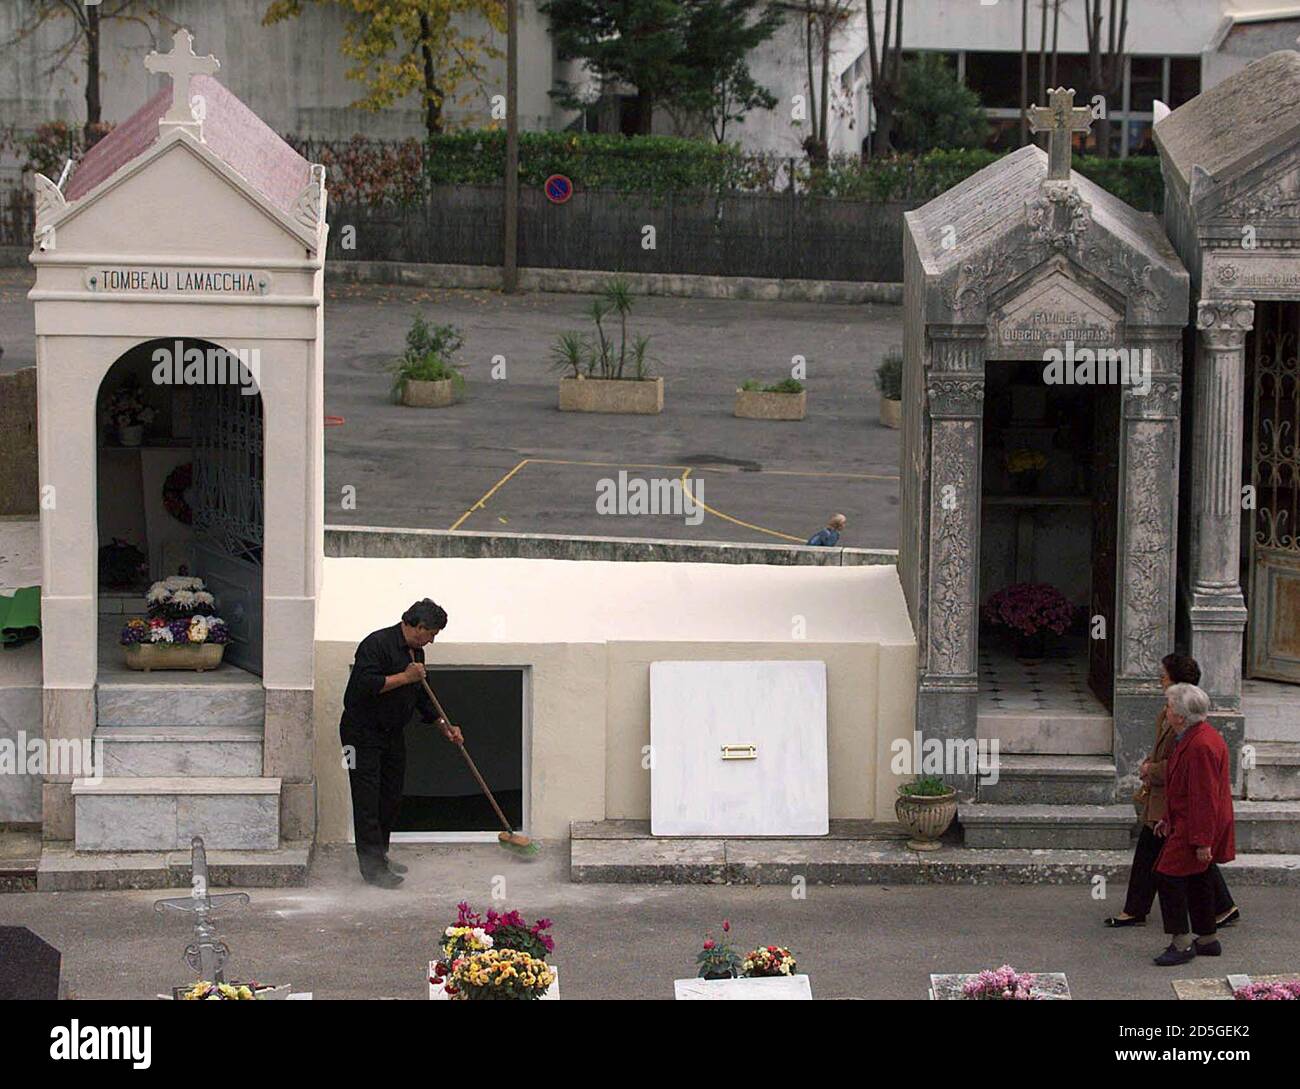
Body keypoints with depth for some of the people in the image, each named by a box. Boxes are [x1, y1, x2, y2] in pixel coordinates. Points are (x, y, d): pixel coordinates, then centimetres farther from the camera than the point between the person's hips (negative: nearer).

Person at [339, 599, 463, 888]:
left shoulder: (416, 652, 11)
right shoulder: (378, 644, -18)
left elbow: (421, 696, 21)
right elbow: (366, 684, -29)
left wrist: (444, 726, 15)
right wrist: (405, 677, -24)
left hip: (393, 734, 9)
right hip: (362, 734, -9)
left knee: (391, 798, 13)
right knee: (367, 802, -8)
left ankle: (379, 857, 24)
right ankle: (372, 867, -7)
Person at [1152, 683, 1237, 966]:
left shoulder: (1201, 746, -25)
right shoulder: (1194, 738, 9)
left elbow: (1204, 798, -25)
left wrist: (1202, 842, -24)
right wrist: (1169, 818, 26)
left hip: (1194, 827, -11)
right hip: (1185, 823, 11)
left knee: (1169, 876, -9)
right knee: (1198, 880, 17)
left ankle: (1180, 943, -6)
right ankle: (1208, 939, 25)